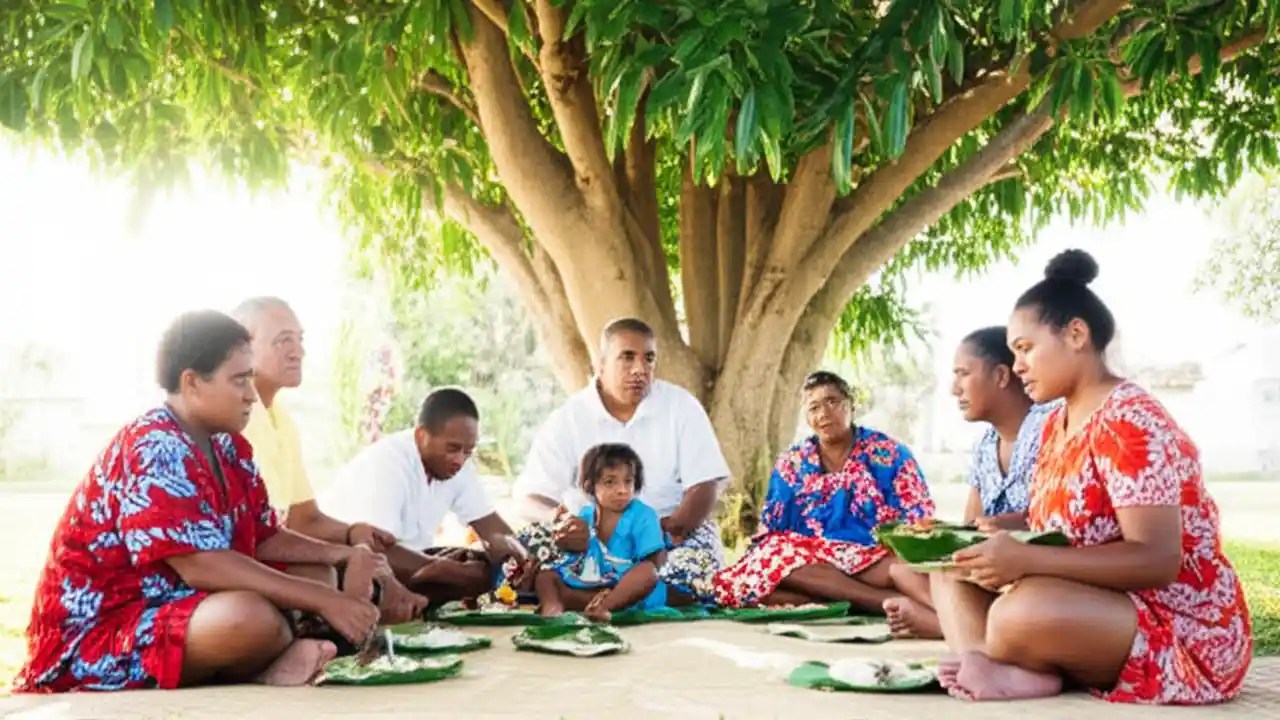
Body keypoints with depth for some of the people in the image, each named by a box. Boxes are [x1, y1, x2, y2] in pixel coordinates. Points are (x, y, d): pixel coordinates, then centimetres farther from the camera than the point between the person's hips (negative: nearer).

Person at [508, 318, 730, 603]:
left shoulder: (681, 405, -2)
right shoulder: (567, 419, -2)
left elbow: (705, 487, -6)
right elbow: (530, 497, -7)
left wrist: (669, 532, -26)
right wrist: (558, 521, -32)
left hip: (669, 534, 0)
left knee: (701, 567, -34)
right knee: (525, 547, -28)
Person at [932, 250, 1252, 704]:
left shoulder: (1128, 422, -18)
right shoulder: (1057, 424, 11)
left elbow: (1158, 561, -26)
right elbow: (1055, 519, 15)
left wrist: (1025, 560, -31)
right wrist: (990, 537, -5)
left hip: (1184, 631, -10)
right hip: (1096, 609, 10)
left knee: (1021, 612, -38)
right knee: (953, 573, 6)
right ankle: (999, 668, -20)